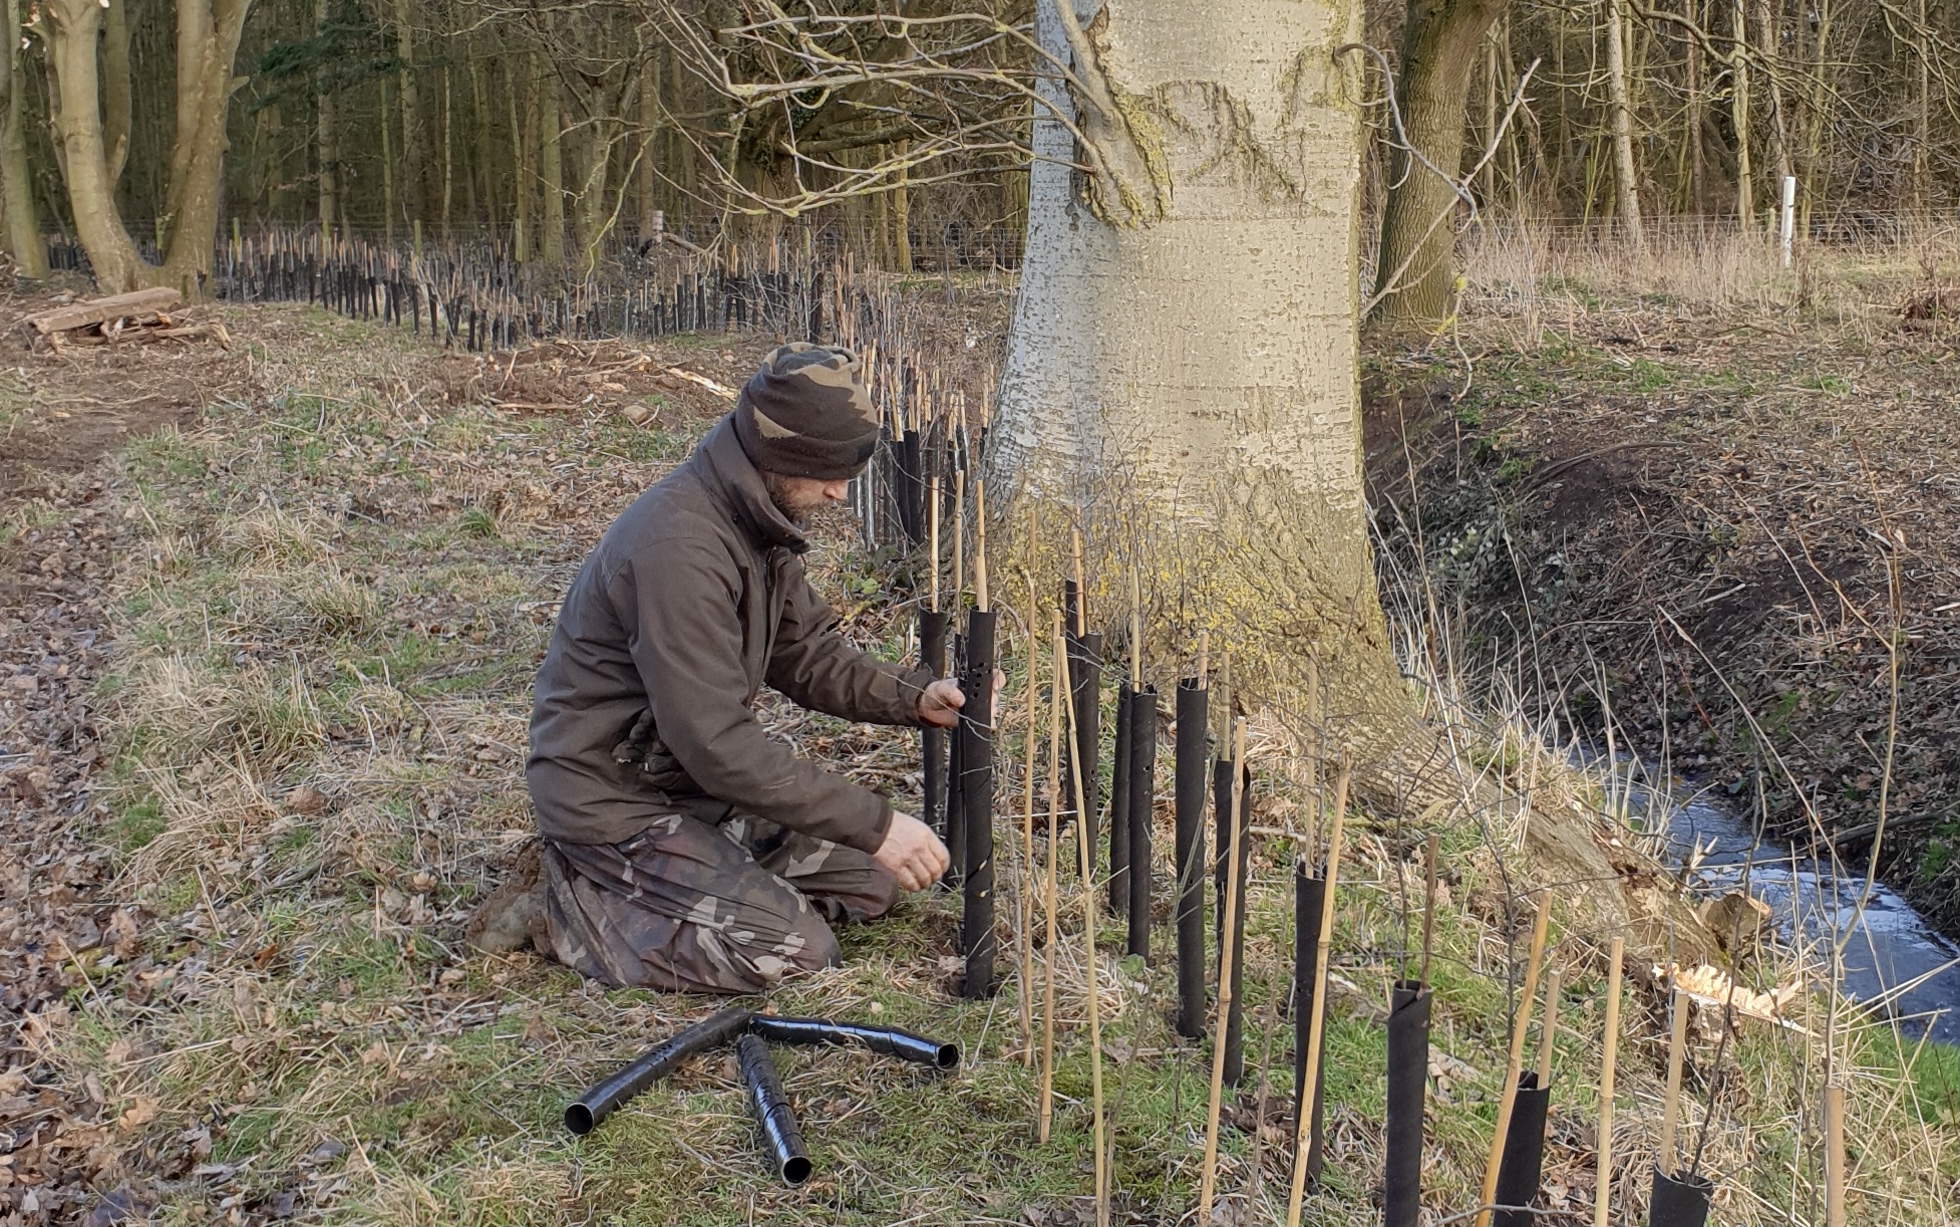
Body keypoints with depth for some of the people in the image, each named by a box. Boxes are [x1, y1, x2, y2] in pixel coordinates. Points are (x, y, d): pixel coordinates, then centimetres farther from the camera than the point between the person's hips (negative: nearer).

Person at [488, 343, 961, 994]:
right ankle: (570, 907, -3)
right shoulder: (678, 546, -30)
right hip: (616, 795, -9)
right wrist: (873, 823, -29)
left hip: (698, 780, 10)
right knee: (794, 951, -18)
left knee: (873, 879, 6)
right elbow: (717, 744, -32)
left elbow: (806, 653, 8)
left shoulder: (760, 520, 1)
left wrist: (914, 697, -10)